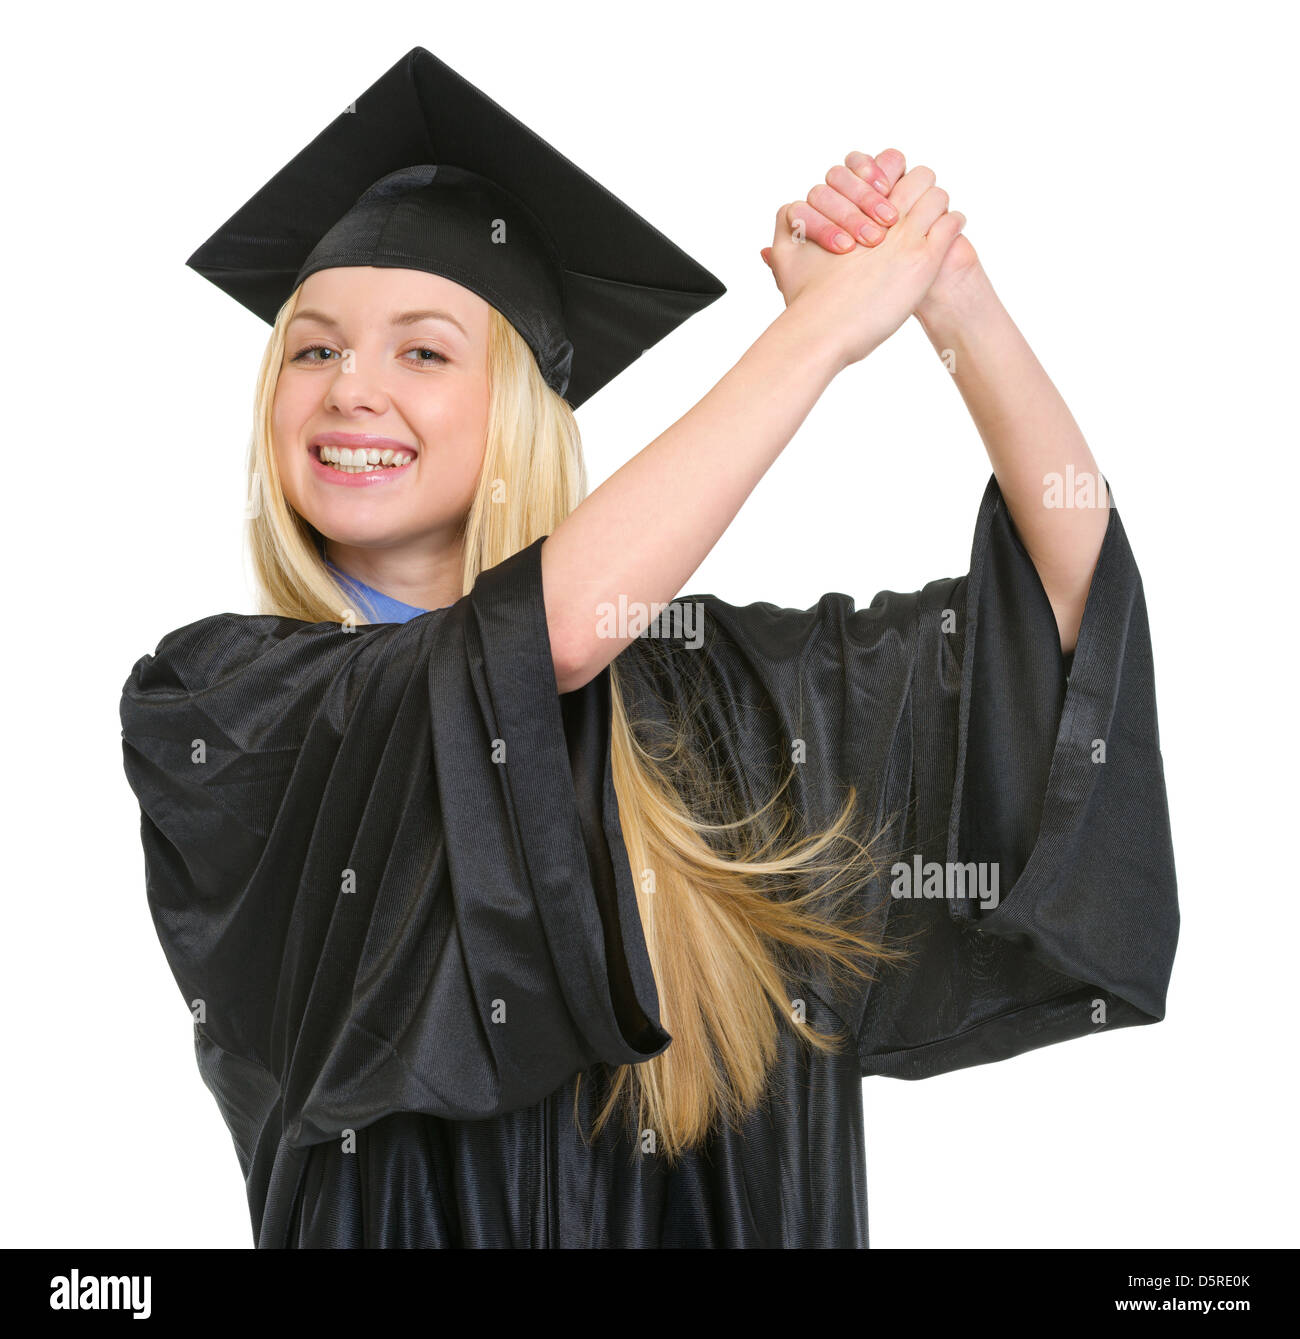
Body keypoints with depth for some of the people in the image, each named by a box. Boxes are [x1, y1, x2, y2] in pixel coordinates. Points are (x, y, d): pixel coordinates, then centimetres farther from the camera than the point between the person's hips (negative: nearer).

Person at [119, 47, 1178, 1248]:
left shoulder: (680, 688, -3)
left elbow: (1074, 580, -4)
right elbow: (556, 626, -25)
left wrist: (960, 302, -16)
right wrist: (825, 324, -19)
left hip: (698, 1220, 2)